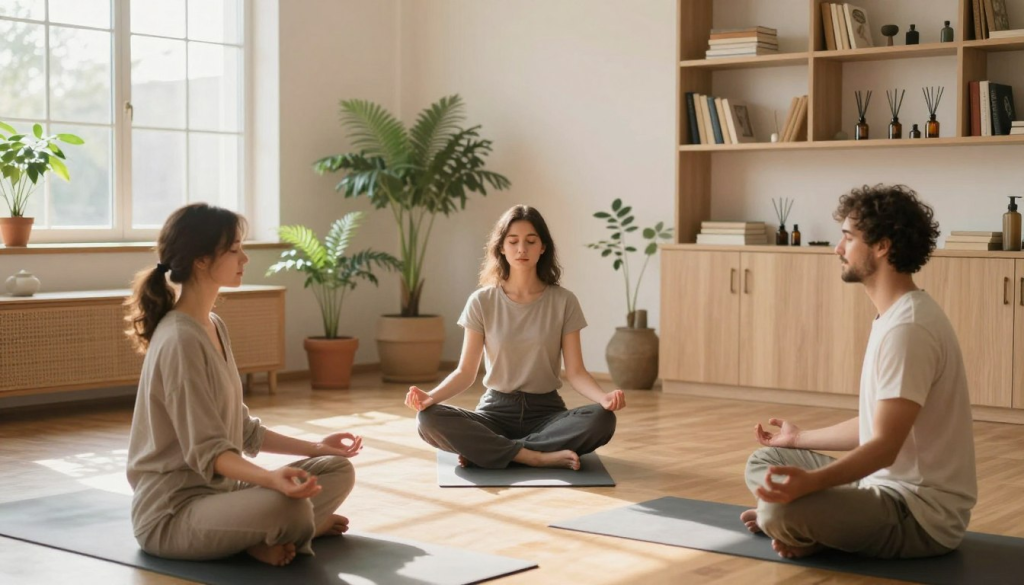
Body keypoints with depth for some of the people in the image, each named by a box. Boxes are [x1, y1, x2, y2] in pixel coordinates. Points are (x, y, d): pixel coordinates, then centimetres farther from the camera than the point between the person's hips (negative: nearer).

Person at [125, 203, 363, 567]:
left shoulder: (213, 326, 11)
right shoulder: (180, 340, -19)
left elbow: (242, 430, 16)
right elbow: (207, 451, -24)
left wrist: (314, 448, 17)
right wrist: (271, 478, -40)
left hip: (216, 491, 10)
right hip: (172, 511, -10)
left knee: (337, 470, 8)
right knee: (288, 507, -35)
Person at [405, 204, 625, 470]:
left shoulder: (563, 302, -1)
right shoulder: (482, 302, -1)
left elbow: (575, 372, -4)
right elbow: (466, 371, -2)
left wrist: (603, 397, -26)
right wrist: (431, 396, -23)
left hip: (546, 411, 1)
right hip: (496, 410, 0)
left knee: (602, 420, -32)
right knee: (430, 420, -30)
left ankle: (485, 451, -24)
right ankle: (538, 457, -28)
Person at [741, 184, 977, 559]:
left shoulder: (907, 328, -24)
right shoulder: (897, 316, 10)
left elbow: (885, 445, -29)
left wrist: (808, 482, -45)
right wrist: (801, 438, 33)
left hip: (923, 512, -10)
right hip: (893, 485, 10)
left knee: (780, 512, -31)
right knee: (765, 462, 18)